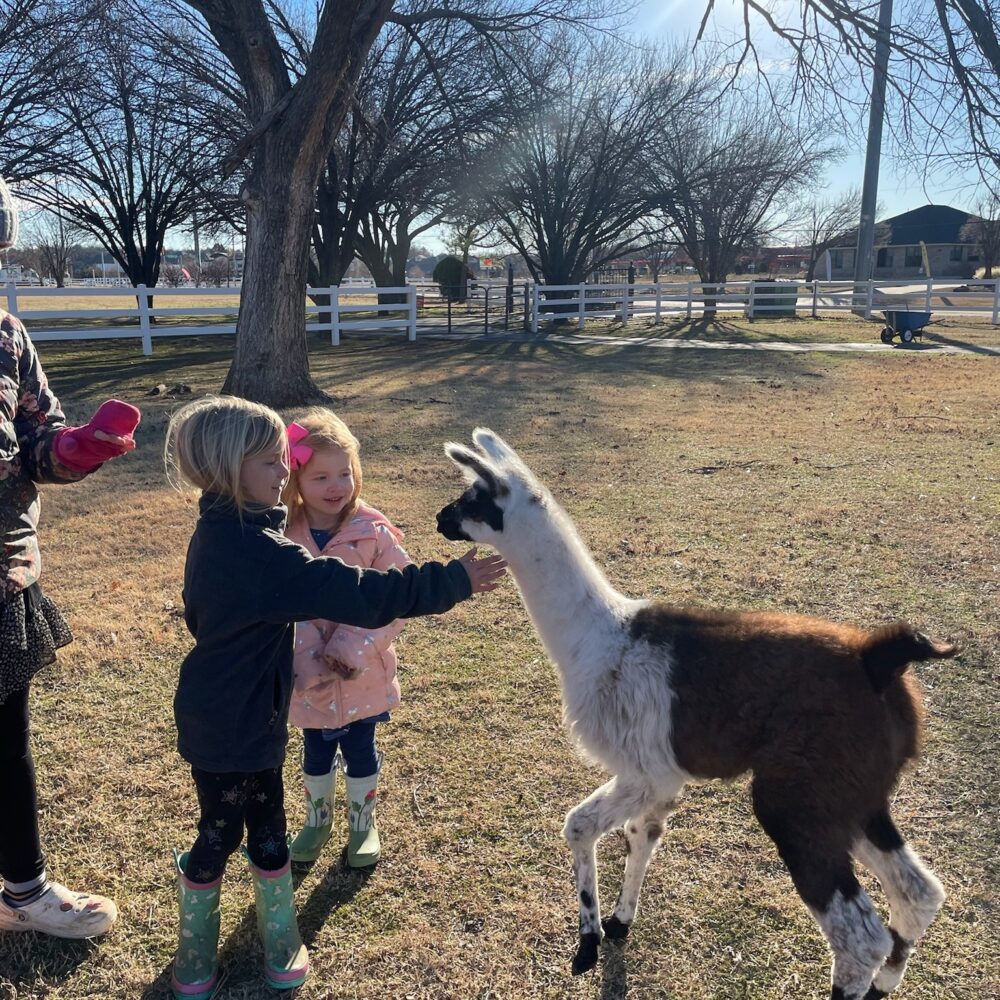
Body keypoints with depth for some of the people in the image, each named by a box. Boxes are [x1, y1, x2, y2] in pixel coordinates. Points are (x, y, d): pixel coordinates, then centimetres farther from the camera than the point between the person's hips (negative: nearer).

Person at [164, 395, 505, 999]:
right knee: (221, 835, 10)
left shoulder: (220, 534, 1)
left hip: (245, 717, 8)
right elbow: (363, 595, -33)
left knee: (267, 826, 18)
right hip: (233, 728, -8)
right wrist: (454, 582, -28)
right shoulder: (257, 552, -30)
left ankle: (280, 940, 34)